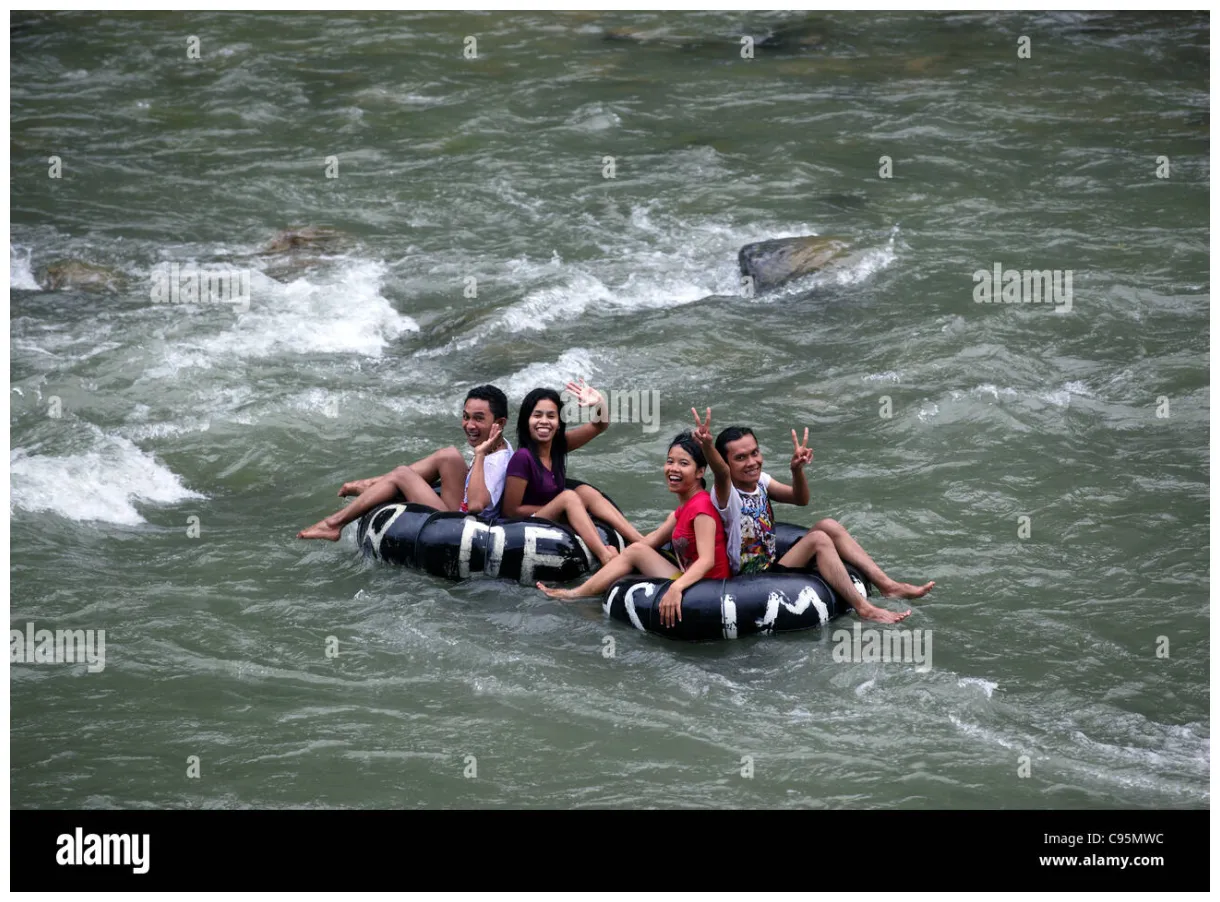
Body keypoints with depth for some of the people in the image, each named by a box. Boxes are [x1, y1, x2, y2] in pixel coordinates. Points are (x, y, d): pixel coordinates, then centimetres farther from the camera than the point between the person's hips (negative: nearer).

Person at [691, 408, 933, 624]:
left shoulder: (760, 481, 6)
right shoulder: (726, 493, -18)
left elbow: (801, 499, 7)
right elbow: (721, 472, -40)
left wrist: (797, 470, -15)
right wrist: (706, 446, -63)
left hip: (773, 565, 8)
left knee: (828, 526, -5)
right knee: (818, 539, -23)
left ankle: (886, 585, -8)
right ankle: (863, 609, -24)